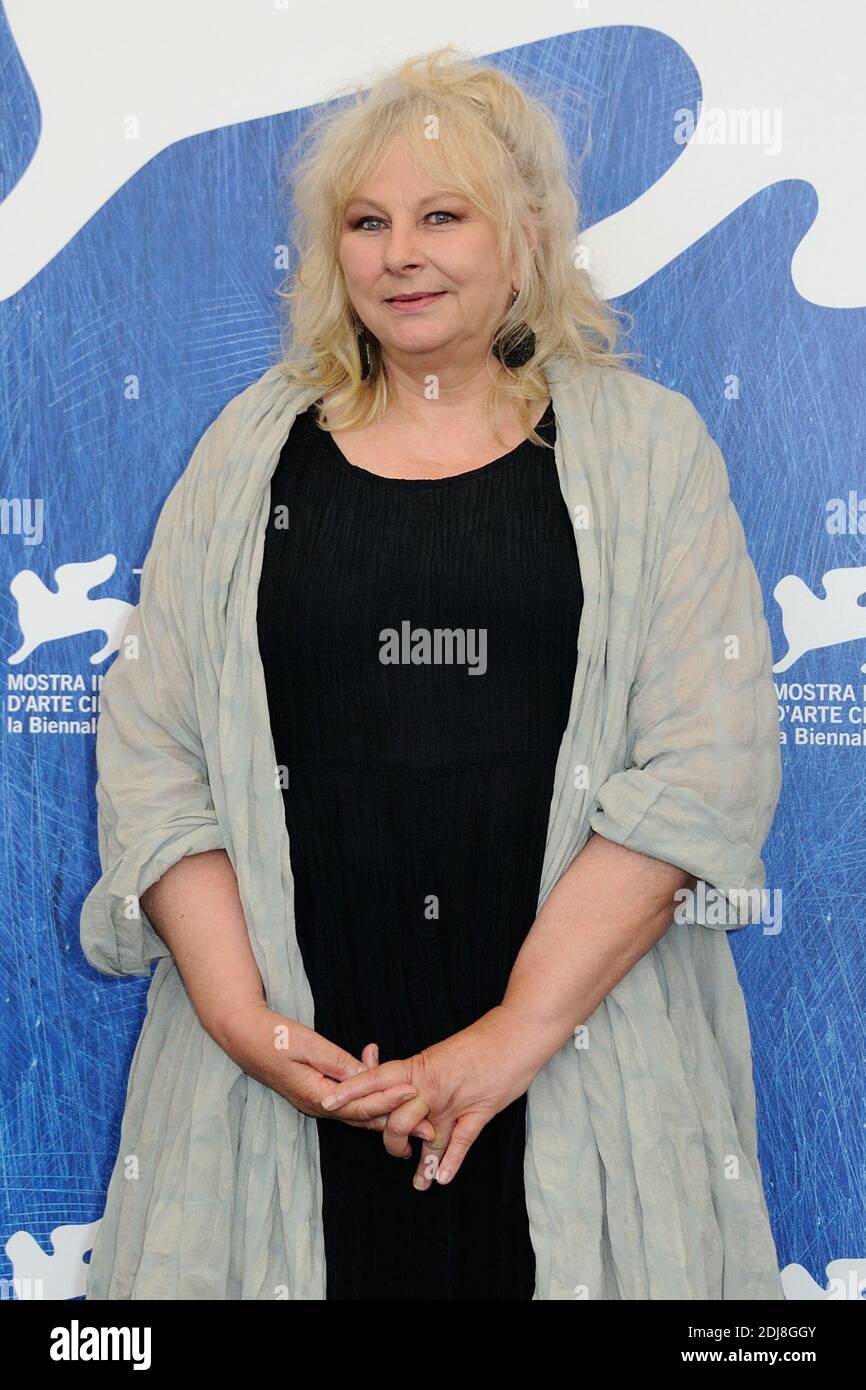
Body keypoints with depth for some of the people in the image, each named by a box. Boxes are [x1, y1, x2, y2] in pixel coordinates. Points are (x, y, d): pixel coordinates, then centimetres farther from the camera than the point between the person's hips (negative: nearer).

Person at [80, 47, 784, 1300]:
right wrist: (241, 1016, -9)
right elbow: (148, 751, 3)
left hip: (588, 1061, -1)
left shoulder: (645, 444, 3)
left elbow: (710, 769, -6)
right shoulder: (254, 447, 8)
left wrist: (520, 1029, -14)